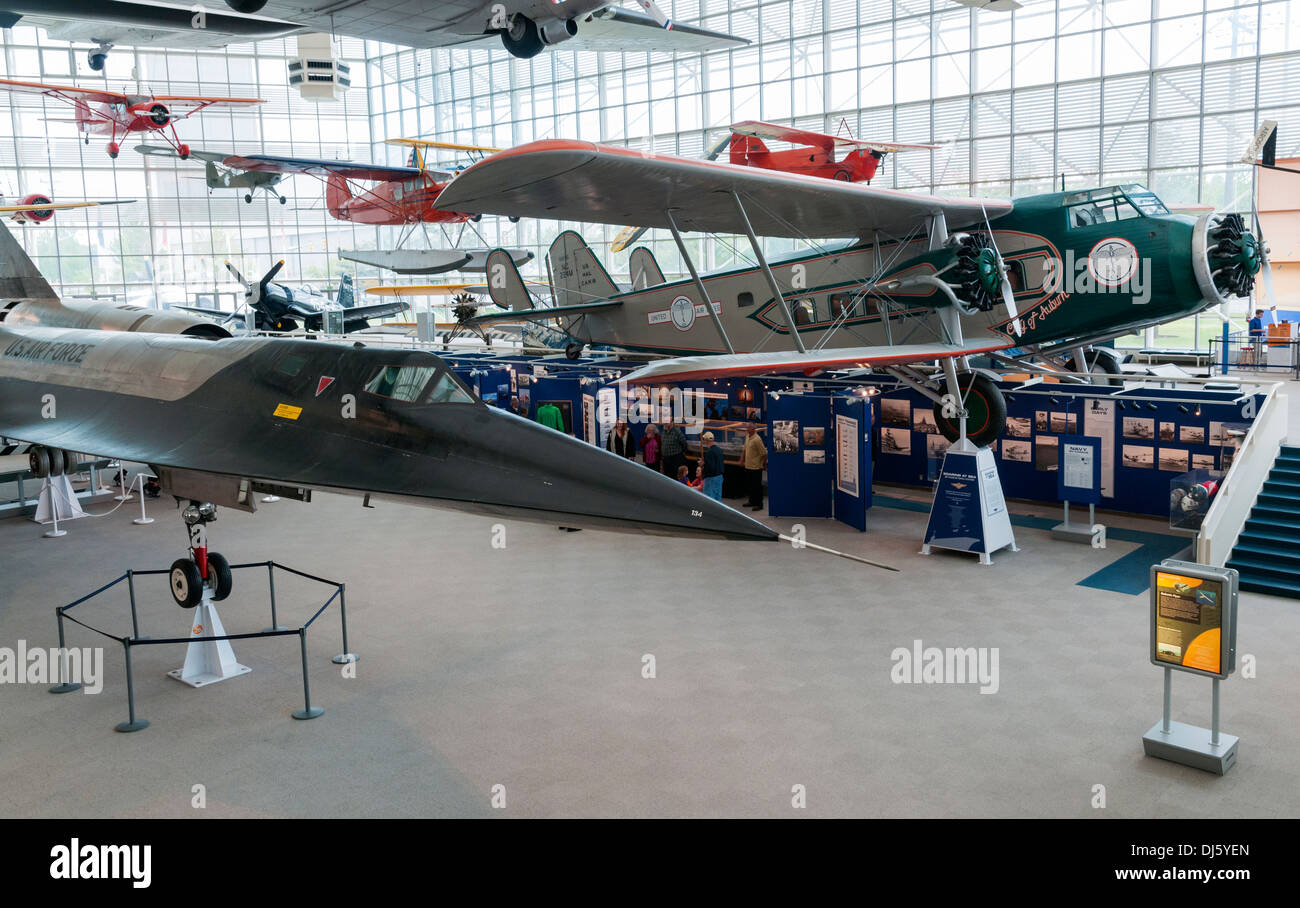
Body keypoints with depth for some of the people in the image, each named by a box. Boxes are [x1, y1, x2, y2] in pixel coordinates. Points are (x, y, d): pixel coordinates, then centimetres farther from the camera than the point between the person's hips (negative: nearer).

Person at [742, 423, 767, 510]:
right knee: (749, 486, 19)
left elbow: (764, 453, -19)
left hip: (756, 467, -9)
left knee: (756, 487, -1)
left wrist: (764, 463, -10)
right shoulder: (747, 437, 8)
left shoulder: (757, 439, -20)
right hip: (748, 466, 9)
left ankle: (759, 504, 8)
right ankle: (752, 501, 33)